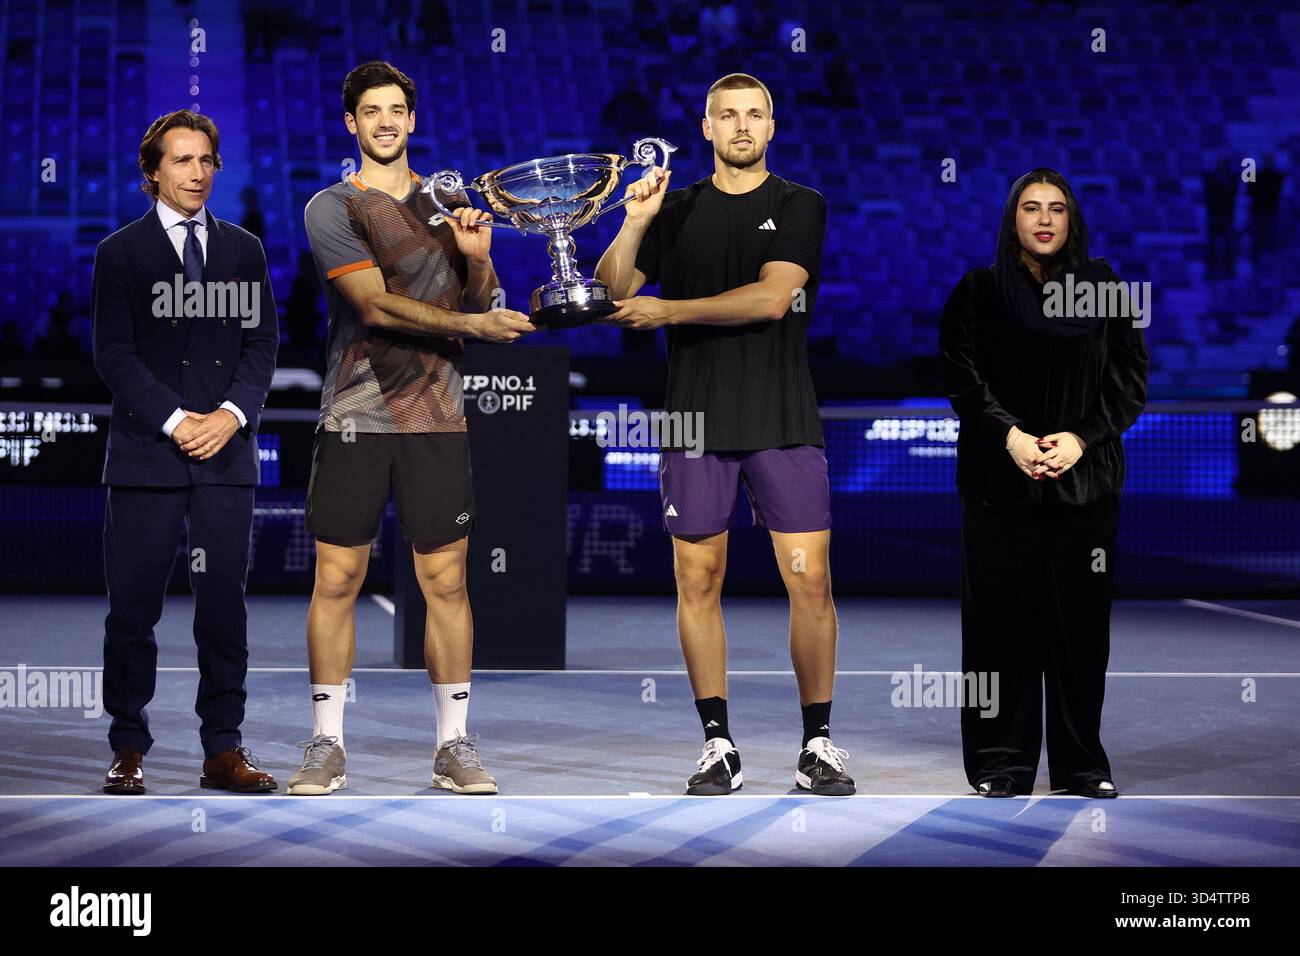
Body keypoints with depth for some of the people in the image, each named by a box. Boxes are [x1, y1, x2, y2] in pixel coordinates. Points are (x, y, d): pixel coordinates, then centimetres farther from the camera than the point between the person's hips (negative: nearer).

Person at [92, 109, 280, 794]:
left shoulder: (244, 250, 13)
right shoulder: (121, 253, 5)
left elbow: (262, 345, 9)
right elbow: (114, 354, -1)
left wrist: (232, 413, -8)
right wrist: (175, 421, -12)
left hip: (226, 454, 2)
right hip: (145, 454, -2)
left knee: (224, 608, 2)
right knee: (133, 608, -2)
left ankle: (223, 750, 7)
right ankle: (129, 750, 7)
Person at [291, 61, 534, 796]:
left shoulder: (449, 203, 14)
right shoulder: (332, 208, 1)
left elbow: (483, 302, 15)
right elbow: (376, 305, -10)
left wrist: (478, 258, -6)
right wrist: (475, 323, -16)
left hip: (437, 415, 3)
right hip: (355, 415, -2)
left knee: (446, 580, 1)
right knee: (338, 578, -2)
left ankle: (455, 743, 8)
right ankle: (327, 743, 7)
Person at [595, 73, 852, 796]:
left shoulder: (800, 207, 4)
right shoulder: (676, 211, 12)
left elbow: (772, 296, -10)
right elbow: (611, 295, 7)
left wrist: (668, 311, -9)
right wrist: (634, 222, -7)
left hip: (784, 422, -2)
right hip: (696, 419, 2)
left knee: (810, 580, -6)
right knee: (698, 581, 1)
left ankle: (818, 745, 3)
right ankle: (719, 746, 9)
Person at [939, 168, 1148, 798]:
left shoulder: (1106, 291, 8)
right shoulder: (978, 292, 5)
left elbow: (1130, 384, 5)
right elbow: (962, 377, -2)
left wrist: (1079, 438, -10)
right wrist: (1011, 437, -15)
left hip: (1085, 481, 1)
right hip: (1000, 482, -1)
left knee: (1080, 621, 2)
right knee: (1003, 619, -2)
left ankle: (1081, 764, 9)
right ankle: (1003, 764, 5)